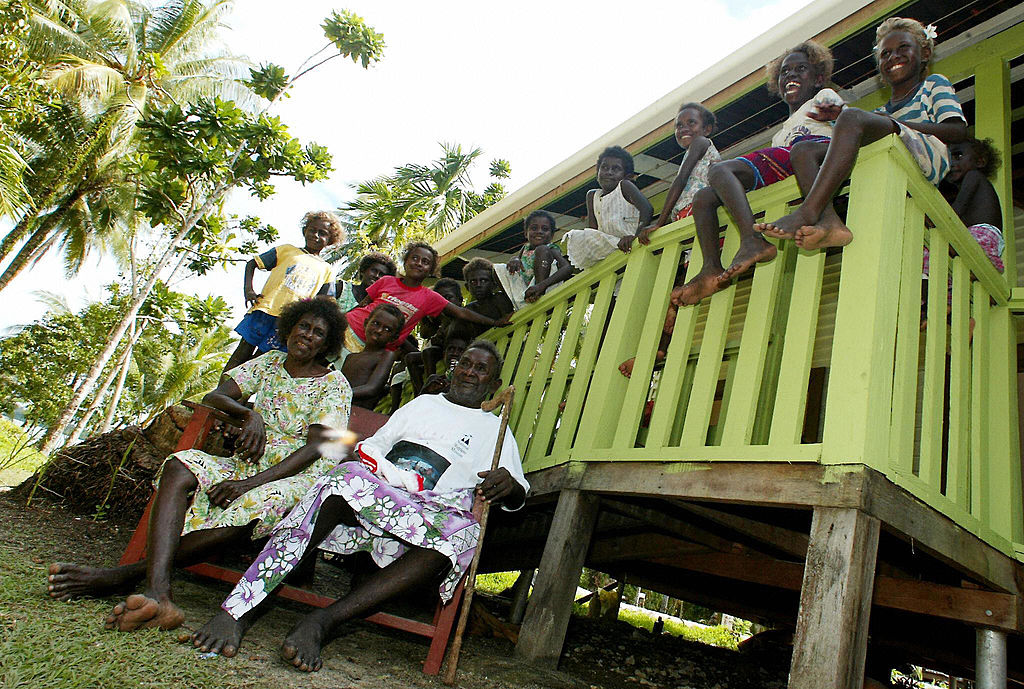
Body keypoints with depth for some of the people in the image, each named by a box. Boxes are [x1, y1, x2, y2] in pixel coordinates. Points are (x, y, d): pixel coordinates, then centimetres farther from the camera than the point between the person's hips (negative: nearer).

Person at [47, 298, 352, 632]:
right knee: (178, 468, -25)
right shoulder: (269, 363, 16)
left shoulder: (334, 384, 0)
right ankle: (157, 595, -42)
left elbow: (315, 448, -11)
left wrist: (249, 483, -22)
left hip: (299, 475, -5)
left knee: (246, 511, -38)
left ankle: (122, 575, -30)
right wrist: (249, 414, -17)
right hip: (247, 464, 5)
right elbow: (213, 397, 7)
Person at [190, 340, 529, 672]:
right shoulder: (423, 403, 28)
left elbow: (516, 496, 13)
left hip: (425, 516, -1)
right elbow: (370, 446, 23)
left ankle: (324, 619, -37)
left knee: (464, 531, -36)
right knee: (350, 477, -34)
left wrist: (509, 484, -12)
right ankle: (239, 608, -35)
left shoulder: (496, 430, 23)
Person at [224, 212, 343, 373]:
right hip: (265, 310, 0)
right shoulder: (287, 250, 14)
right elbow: (251, 263, 13)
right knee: (244, 351, -3)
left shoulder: (325, 269, 17)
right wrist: (248, 290, -2)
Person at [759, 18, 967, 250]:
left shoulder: (934, 83, 26)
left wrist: (896, 124, -2)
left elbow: (958, 131, 6)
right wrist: (842, 119, 0)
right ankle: (828, 221, -38)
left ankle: (807, 213, -47)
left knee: (852, 117, -27)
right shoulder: (880, 112, 38)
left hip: (927, 155, -5)